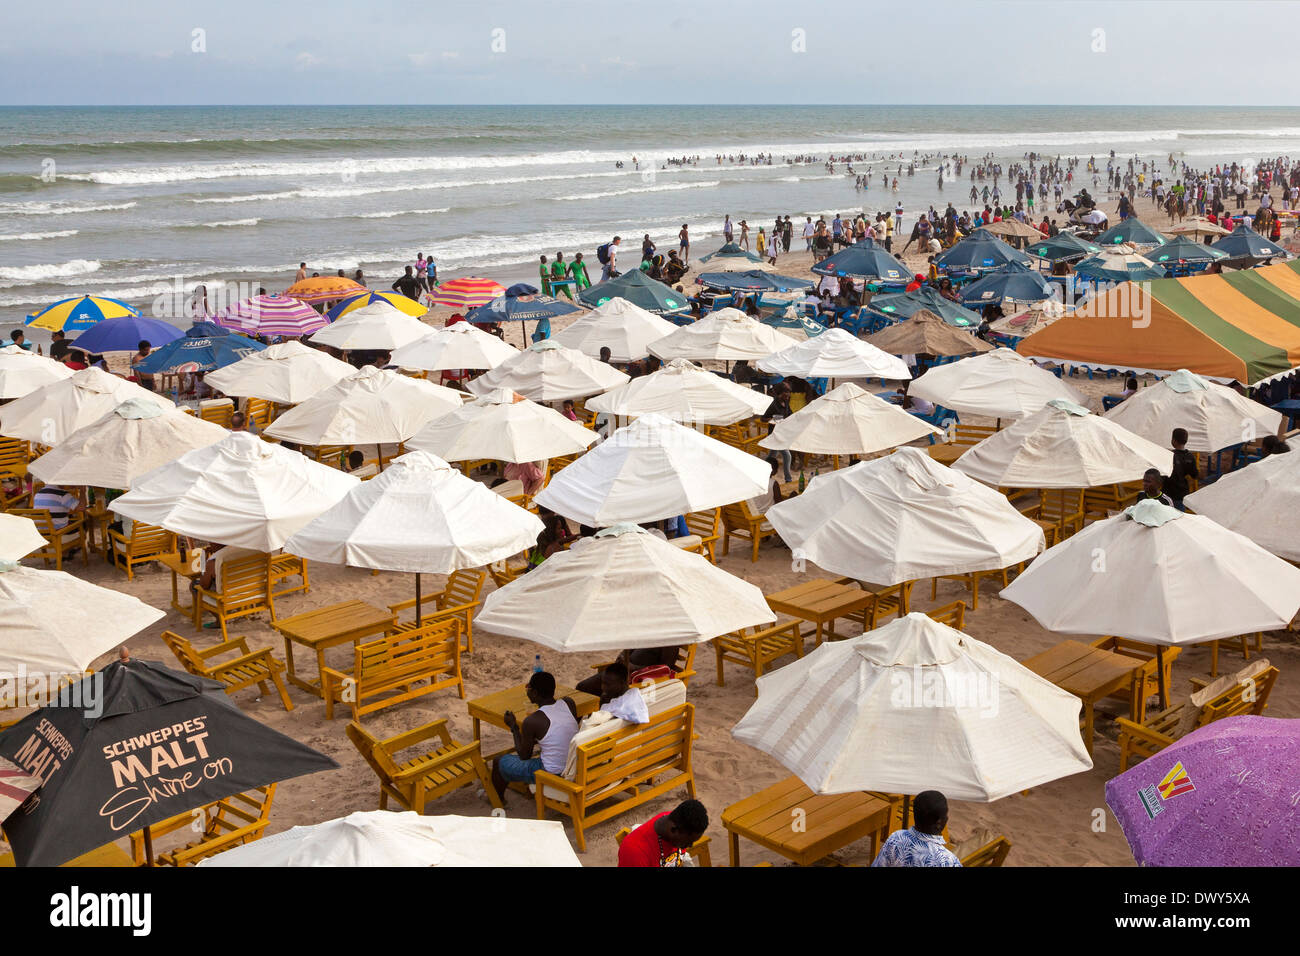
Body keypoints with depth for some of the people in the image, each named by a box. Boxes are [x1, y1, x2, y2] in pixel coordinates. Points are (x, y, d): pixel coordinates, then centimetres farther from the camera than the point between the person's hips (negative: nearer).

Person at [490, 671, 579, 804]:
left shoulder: (531, 721, -22)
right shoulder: (569, 703, -7)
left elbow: (524, 756, -6)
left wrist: (513, 727, 5)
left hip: (552, 775, -6)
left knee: (499, 762, 17)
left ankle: (498, 798, 44)